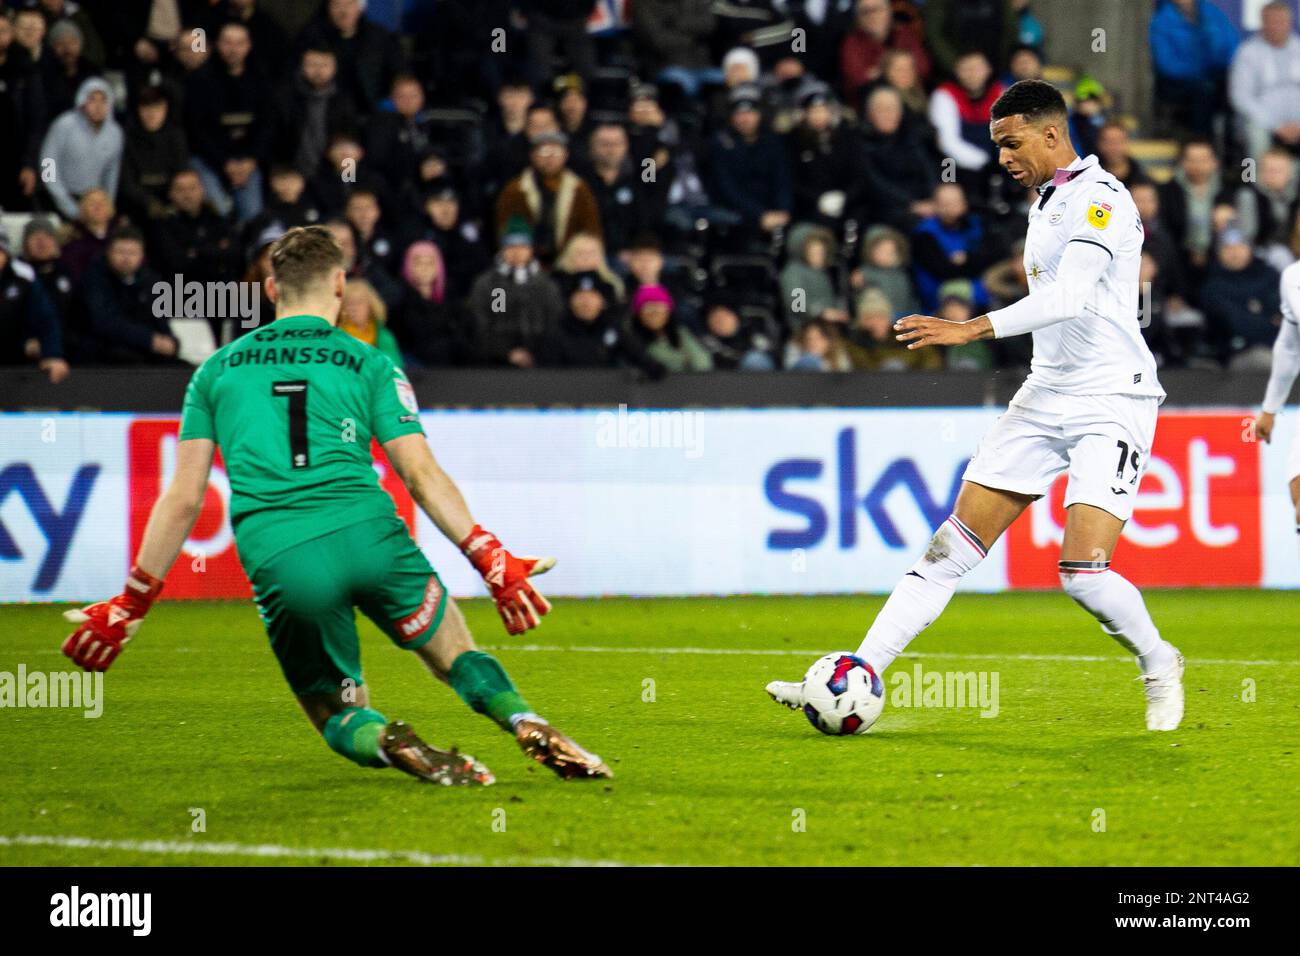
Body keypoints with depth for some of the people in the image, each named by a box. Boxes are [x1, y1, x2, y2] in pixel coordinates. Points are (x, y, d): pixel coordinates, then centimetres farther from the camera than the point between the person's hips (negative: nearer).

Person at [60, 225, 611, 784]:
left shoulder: (216, 371, 20)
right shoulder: (368, 364, 15)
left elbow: (183, 500, 16)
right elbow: (422, 476, 6)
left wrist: (131, 604, 21)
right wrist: (494, 563, 7)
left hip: (275, 561, 1)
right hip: (368, 535, -1)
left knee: (340, 718, 15)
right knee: (459, 659, 17)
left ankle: (386, 742, -19)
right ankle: (529, 727, -11)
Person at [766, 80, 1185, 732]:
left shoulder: (1100, 197, -13)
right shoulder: (1044, 202, 16)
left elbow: (1071, 296, -27)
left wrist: (972, 329, -33)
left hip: (1112, 403, -8)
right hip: (1045, 397, 8)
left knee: (1083, 573, -18)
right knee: (952, 547, 0)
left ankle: (1158, 666, 10)